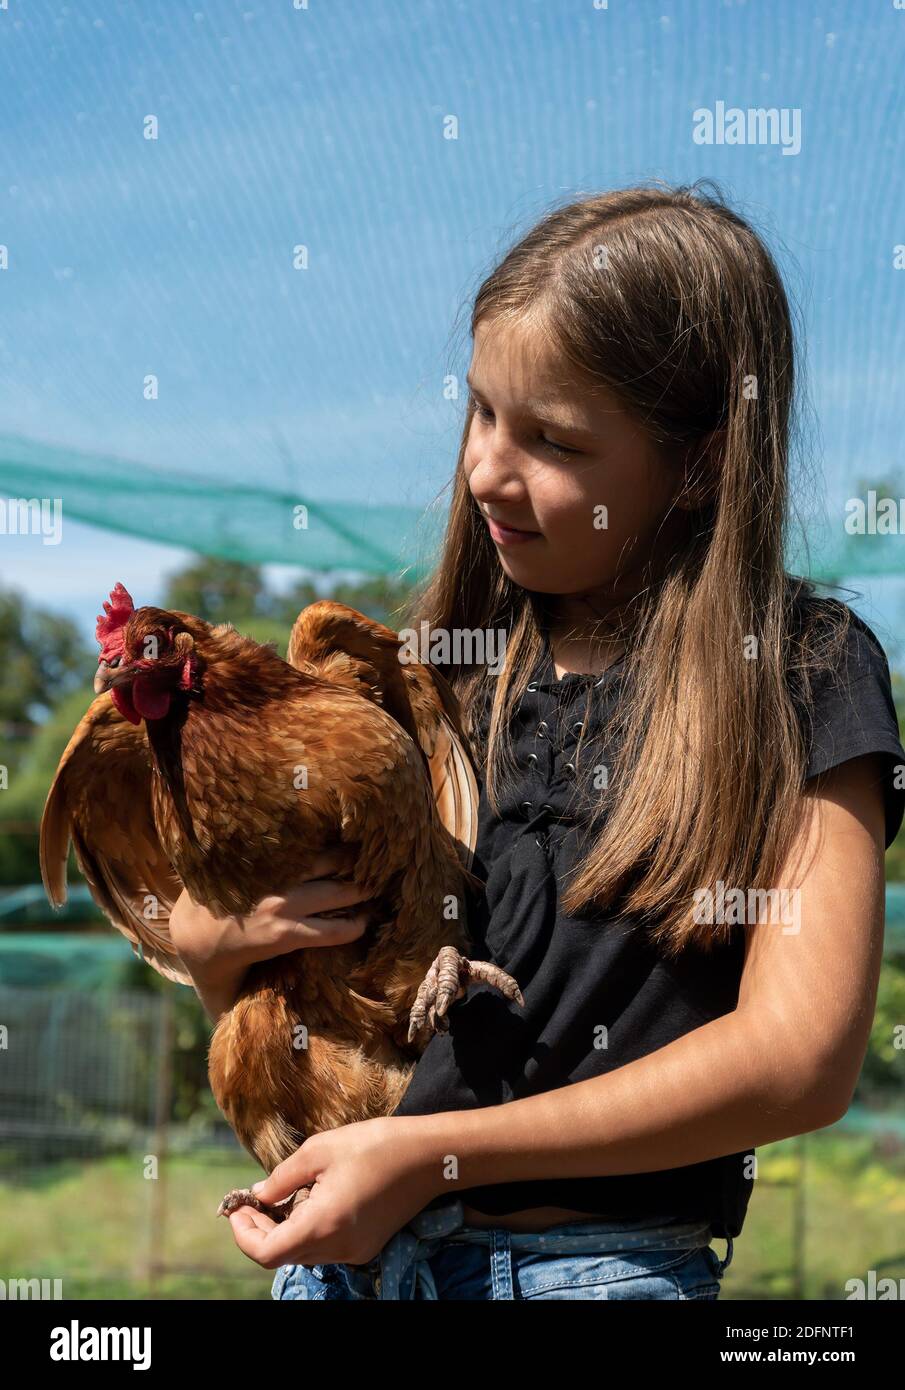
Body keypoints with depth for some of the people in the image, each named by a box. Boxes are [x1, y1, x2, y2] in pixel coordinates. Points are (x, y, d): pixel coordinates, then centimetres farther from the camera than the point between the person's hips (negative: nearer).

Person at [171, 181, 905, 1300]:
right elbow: (245, 997, 13)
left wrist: (435, 1153, -16)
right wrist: (227, 932, -11)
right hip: (345, 1248, 4)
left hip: (602, 1260, -4)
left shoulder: (804, 672, -6)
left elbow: (801, 1058, -15)